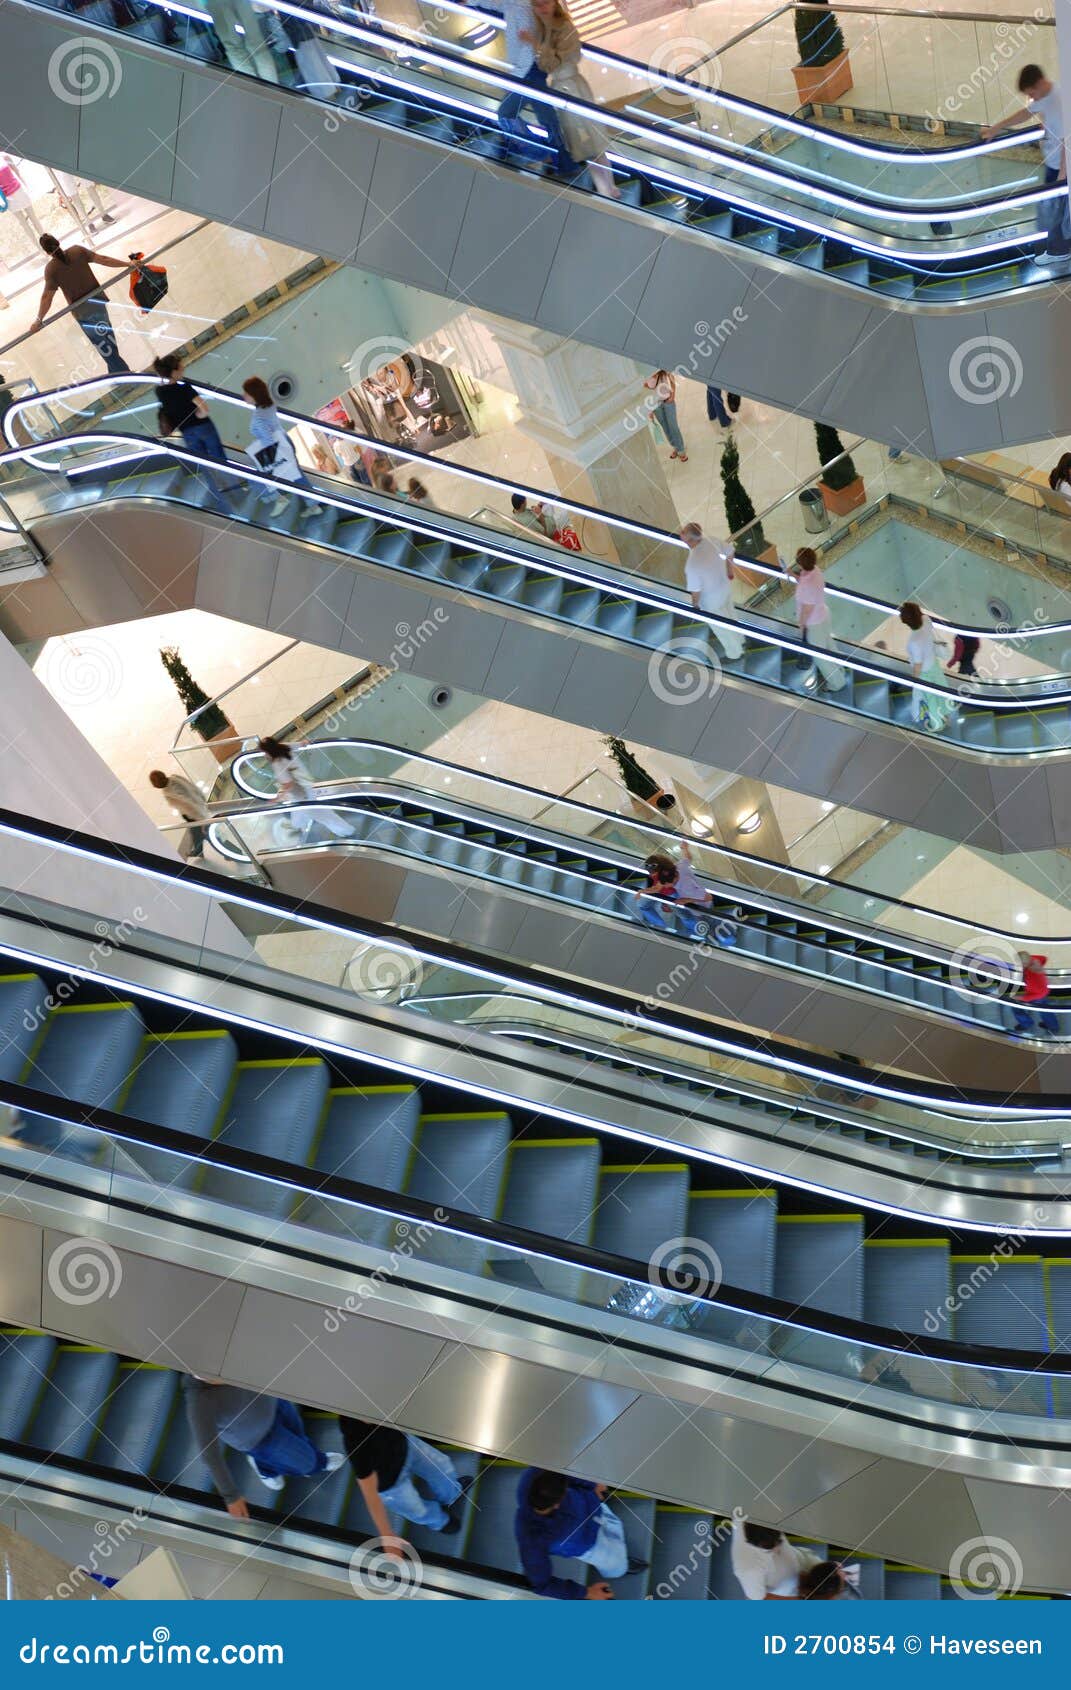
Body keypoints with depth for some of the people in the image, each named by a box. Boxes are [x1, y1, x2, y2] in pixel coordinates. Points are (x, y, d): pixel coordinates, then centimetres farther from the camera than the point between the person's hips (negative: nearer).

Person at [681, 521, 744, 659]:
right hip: (725, 588, 6)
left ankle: (735, 653, 47)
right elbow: (731, 550, -3)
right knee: (730, 615, 34)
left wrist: (695, 605, -5)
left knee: (721, 627, 22)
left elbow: (695, 591, -27)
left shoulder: (692, 565, -41)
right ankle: (739, 640, 62)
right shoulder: (711, 542, -21)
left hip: (712, 600, -6)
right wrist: (729, 571, 14)